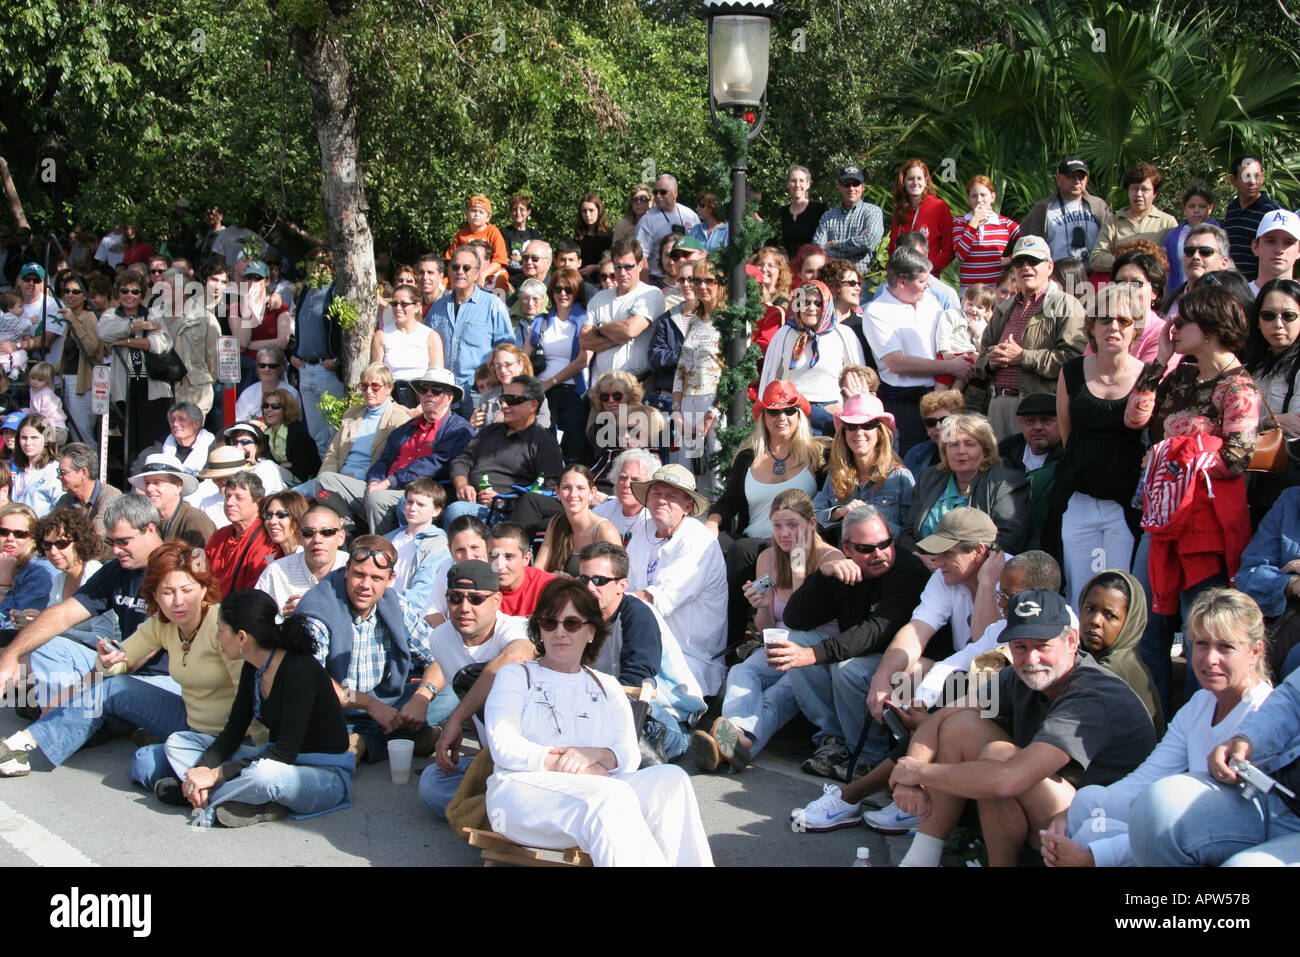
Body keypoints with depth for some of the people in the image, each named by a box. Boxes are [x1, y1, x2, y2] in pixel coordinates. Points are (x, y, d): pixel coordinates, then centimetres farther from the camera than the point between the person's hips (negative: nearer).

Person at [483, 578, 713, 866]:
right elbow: (503, 747, 3)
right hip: (524, 789, -3)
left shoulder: (606, 686, 29)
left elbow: (630, 756, 13)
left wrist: (595, 755, -11)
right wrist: (567, 766, -10)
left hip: (596, 792, 4)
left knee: (670, 778, -29)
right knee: (610, 795, -37)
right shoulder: (516, 676, 21)